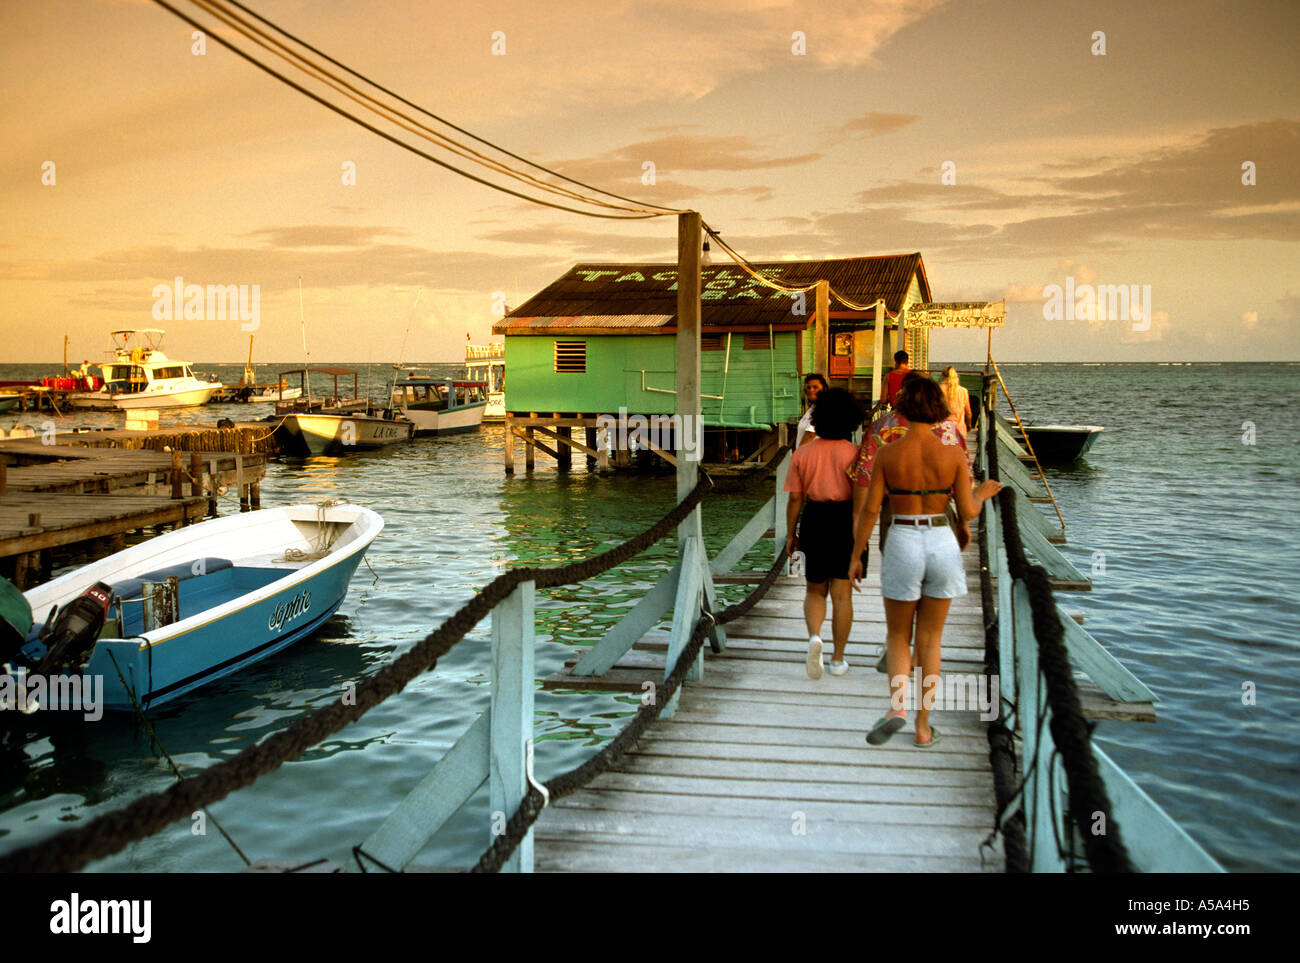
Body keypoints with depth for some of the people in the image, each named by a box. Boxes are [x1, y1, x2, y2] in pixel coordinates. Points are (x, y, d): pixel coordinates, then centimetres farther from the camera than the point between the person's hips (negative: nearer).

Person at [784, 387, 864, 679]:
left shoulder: (803, 453, -1)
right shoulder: (853, 453, -6)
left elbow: (795, 498, -1)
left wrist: (790, 534, 8)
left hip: (814, 523, 1)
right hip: (846, 523, -1)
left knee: (814, 590, 16)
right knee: (842, 593, 7)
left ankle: (814, 636, -10)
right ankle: (838, 659, 12)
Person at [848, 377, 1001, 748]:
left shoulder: (887, 454, -8)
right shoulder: (954, 455, -6)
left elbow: (870, 510, -6)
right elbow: (967, 513, -2)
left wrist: (855, 557, 3)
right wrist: (982, 494, 21)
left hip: (902, 546, -1)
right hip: (942, 545, 1)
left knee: (898, 637, 14)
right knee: (930, 640, 13)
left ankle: (896, 705, -10)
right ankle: (923, 727, 16)